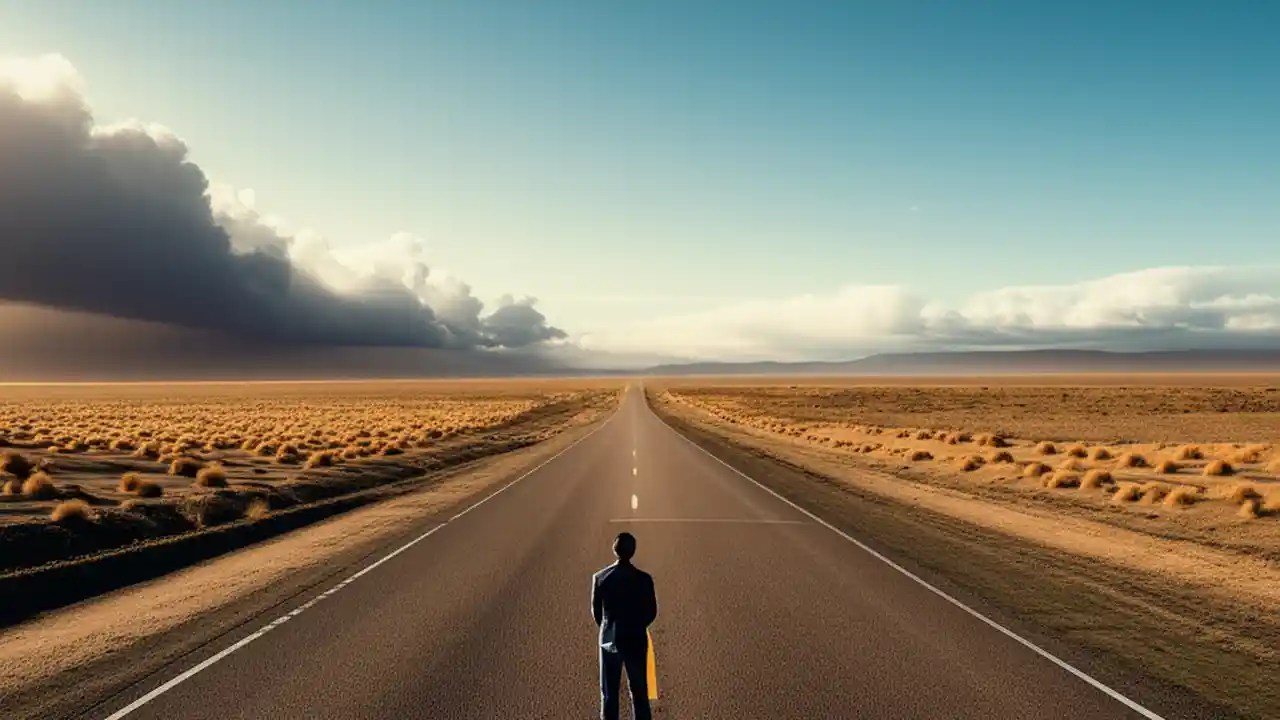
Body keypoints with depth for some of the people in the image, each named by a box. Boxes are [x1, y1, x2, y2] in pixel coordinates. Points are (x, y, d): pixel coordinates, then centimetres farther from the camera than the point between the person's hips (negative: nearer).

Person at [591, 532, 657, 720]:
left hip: (609, 640, 1)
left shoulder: (600, 577, -6)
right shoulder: (643, 578, -10)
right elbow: (651, 612, -2)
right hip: (636, 640, -1)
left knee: (609, 693, 9)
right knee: (639, 692, 9)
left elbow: (596, 612, 2)